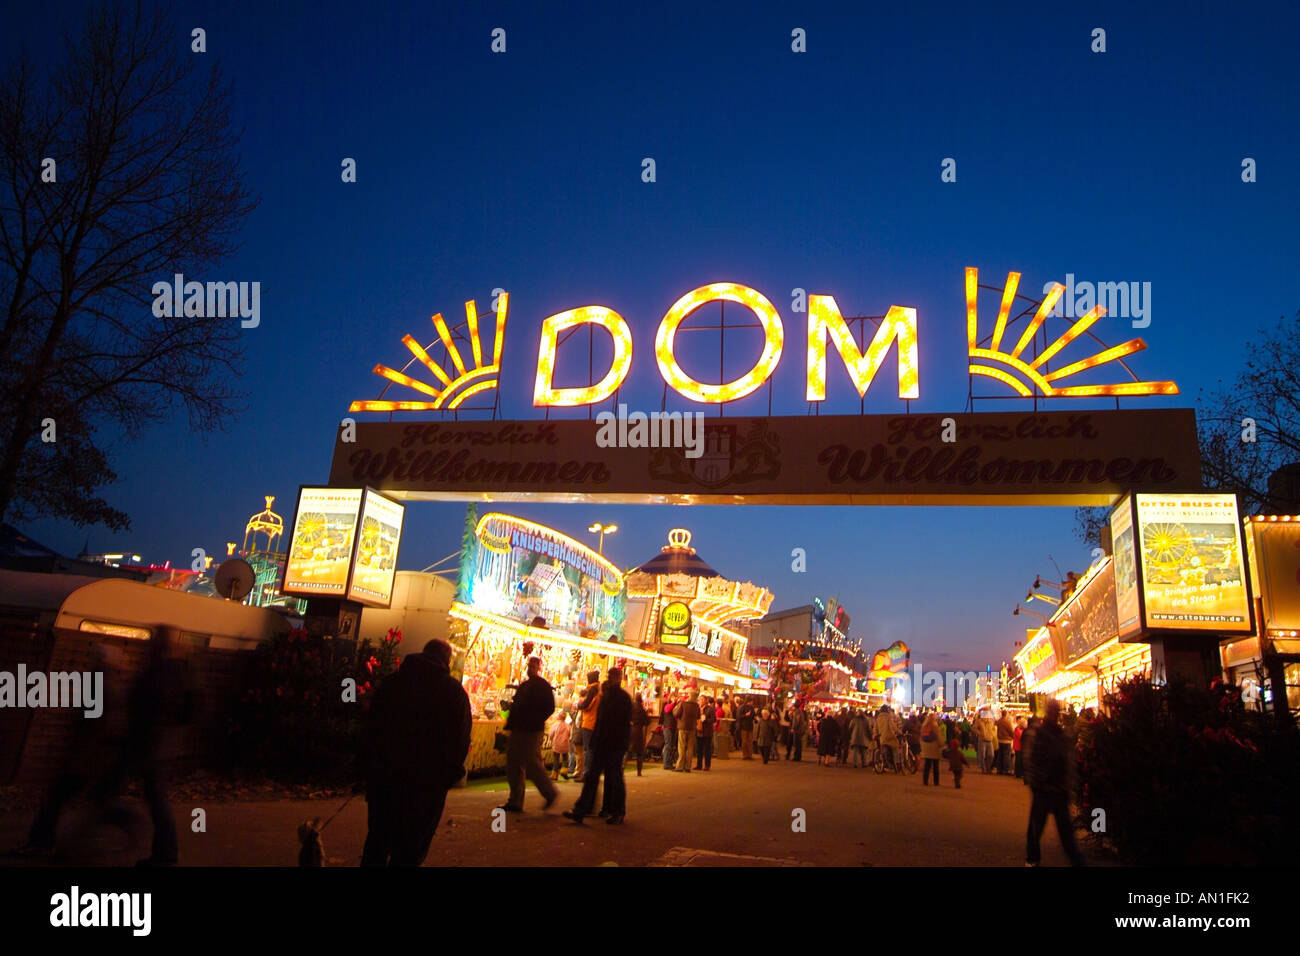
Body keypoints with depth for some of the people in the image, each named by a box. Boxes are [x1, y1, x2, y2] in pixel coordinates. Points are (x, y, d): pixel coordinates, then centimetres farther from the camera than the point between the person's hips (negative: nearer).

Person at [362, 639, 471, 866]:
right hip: (428, 782, -3)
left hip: (384, 778, 4)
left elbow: (372, 728, 6)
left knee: (378, 840, 18)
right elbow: (461, 739, -6)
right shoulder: (454, 691, -4)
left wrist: (370, 768, 12)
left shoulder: (391, 683, 5)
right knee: (411, 848, 5)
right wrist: (451, 772, 5)